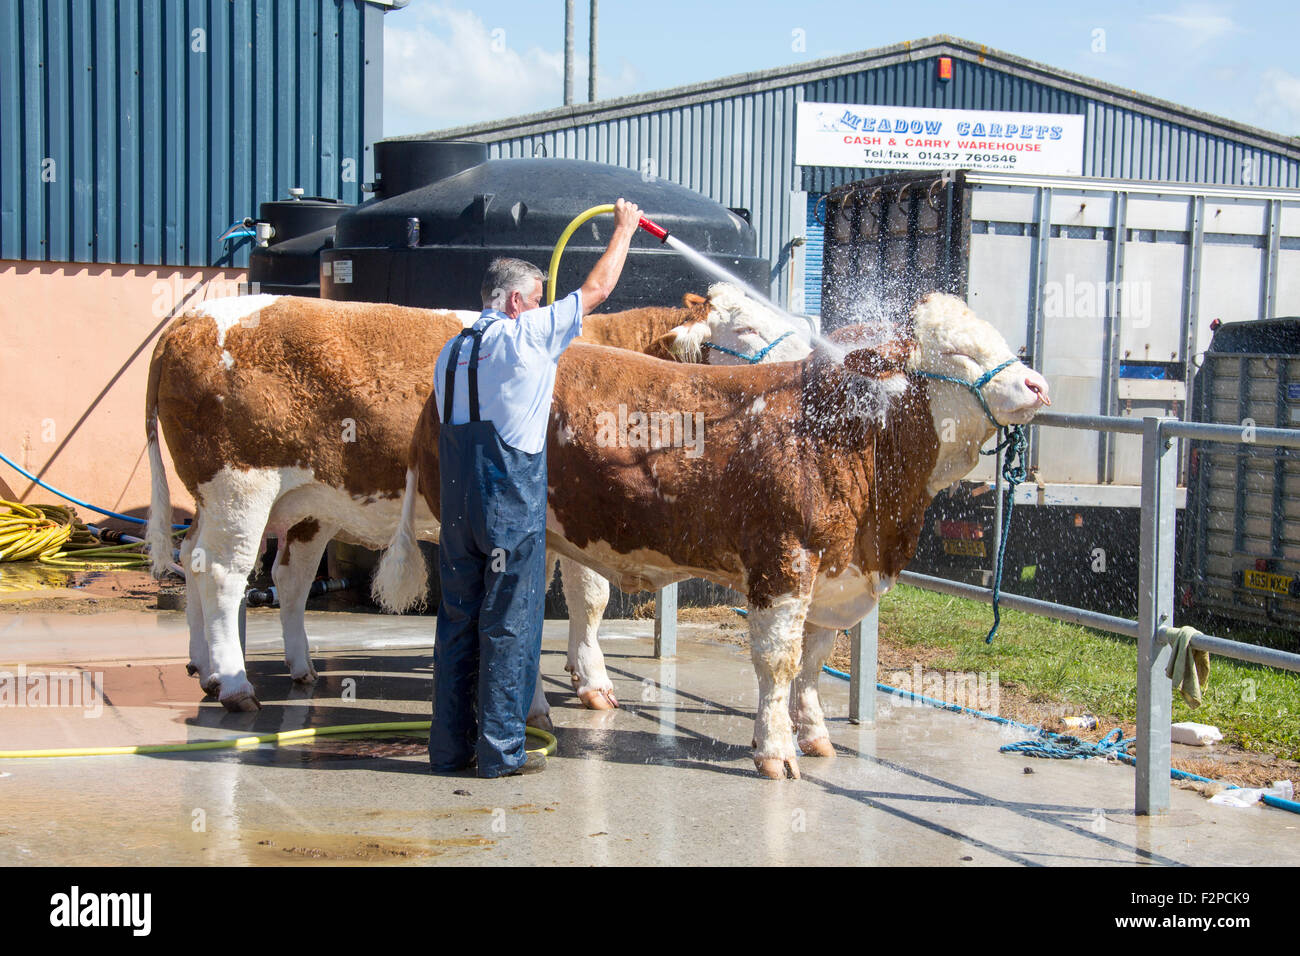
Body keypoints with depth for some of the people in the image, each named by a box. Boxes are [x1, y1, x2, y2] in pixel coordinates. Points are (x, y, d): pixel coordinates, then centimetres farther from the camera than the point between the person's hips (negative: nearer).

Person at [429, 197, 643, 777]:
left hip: (457, 505, 7)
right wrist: (625, 228, 16)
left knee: (458, 617, 11)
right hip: (512, 503, -7)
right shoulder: (527, 336, -5)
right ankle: (501, 750, 3)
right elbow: (597, 289, 3)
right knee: (508, 622, 0)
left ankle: (449, 747, 16)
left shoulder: (452, 351, 14)